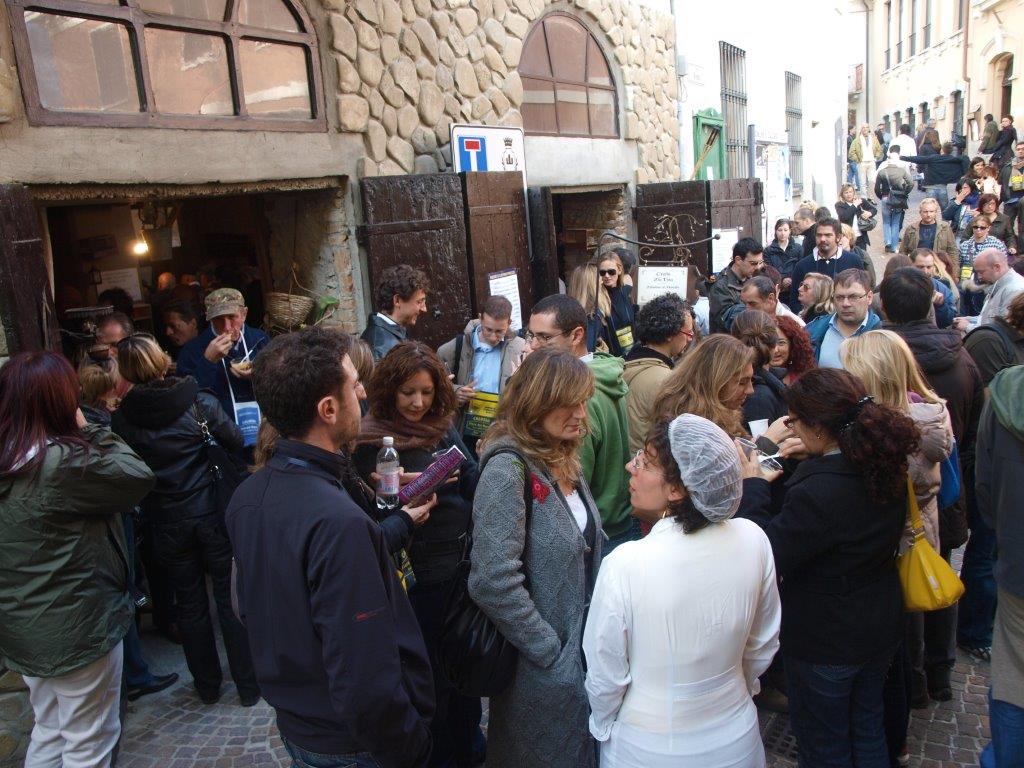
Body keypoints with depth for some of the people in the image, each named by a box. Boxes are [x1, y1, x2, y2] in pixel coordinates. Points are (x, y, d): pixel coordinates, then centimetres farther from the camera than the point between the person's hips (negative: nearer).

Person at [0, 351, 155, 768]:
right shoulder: (62, 463, -28)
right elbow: (138, 476, -20)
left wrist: (79, 435, -6)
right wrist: (90, 430, -11)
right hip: (76, 628, -8)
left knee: (49, 731, 27)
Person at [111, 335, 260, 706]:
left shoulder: (122, 418, -9)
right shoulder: (200, 403, -12)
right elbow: (237, 442, -4)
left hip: (166, 522, 1)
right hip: (212, 513, -1)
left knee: (190, 602, 16)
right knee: (231, 598, 10)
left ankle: (208, 685, 30)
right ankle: (248, 684, 20)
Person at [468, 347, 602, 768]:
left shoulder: (566, 461, 2)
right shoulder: (507, 469, -24)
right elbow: (493, 582, -29)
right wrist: (552, 652, -19)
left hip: (582, 651, 7)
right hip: (541, 670, -7)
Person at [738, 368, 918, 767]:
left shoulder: (819, 492, -36)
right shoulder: (887, 466, -9)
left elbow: (765, 555, -26)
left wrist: (752, 486, -18)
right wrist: (807, 461, 5)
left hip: (825, 640, -8)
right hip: (882, 627, 8)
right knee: (867, 730, 28)